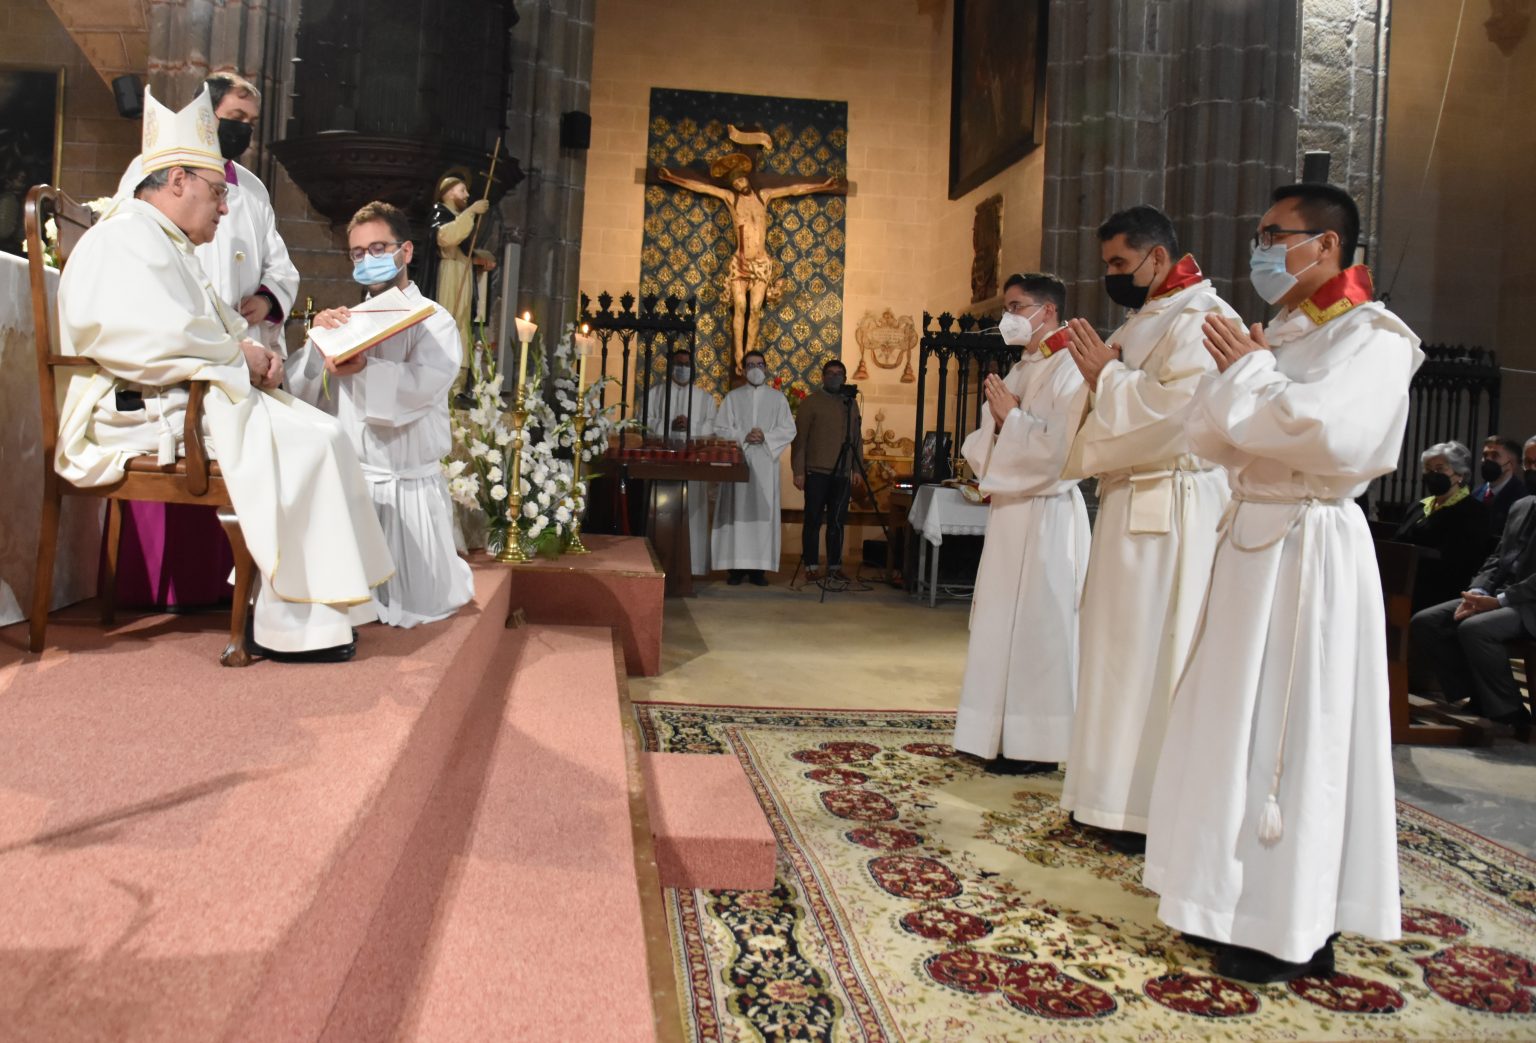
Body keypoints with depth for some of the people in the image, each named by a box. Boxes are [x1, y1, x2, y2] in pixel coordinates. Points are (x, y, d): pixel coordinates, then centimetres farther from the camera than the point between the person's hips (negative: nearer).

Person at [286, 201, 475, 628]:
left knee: (415, 606, -7)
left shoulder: (434, 321, -4)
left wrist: (363, 369, -41)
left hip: (409, 487, -4)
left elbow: (419, 388, -24)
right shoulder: (347, 321, 11)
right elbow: (300, 393, 2)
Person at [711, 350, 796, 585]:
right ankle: (737, 565, 0)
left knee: (763, 511, -2)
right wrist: (743, 437, -13)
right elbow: (720, 429, 2)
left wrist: (766, 437, -12)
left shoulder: (778, 398, 10)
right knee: (737, 510, -3)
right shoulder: (733, 397, 9)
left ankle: (758, 566, 1)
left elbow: (789, 430, 4)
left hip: (765, 463, 0)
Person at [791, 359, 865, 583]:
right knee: (813, 520, 0)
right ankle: (811, 566, 6)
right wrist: (798, 471, -8)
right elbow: (799, 438, -2)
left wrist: (857, 469, 8)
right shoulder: (811, 402, 2)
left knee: (837, 521, 6)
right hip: (816, 472, -3)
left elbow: (857, 439, 15)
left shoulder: (851, 404, 14)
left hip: (842, 473, 4)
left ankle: (835, 566, 13)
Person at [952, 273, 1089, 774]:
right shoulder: (1017, 371, 16)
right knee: (1002, 620, 11)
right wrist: (995, 418, -5)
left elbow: (1060, 447, -21)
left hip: (1046, 513, -9)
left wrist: (1010, 415, -11)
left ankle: (1038, 744, 4)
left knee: (1037, 623, -5)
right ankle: (1004, 734, 20)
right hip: (1009, 508, 9)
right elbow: (985, 446, 15)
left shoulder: (1069, 370, -10)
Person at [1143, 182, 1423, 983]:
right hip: (1250, 539, 8)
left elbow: (1331, 433, -27)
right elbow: (1205, 436, 9)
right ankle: (1248, 898, 24)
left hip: (1310, 549, -8)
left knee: (1293, 733, -3)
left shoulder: (1372, 338, -9)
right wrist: (1242, 377, -9)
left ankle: (1297, 931, 10)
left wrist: (1249, 374, -13)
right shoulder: (1274, 337, 15)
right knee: (1239, 723, 11)